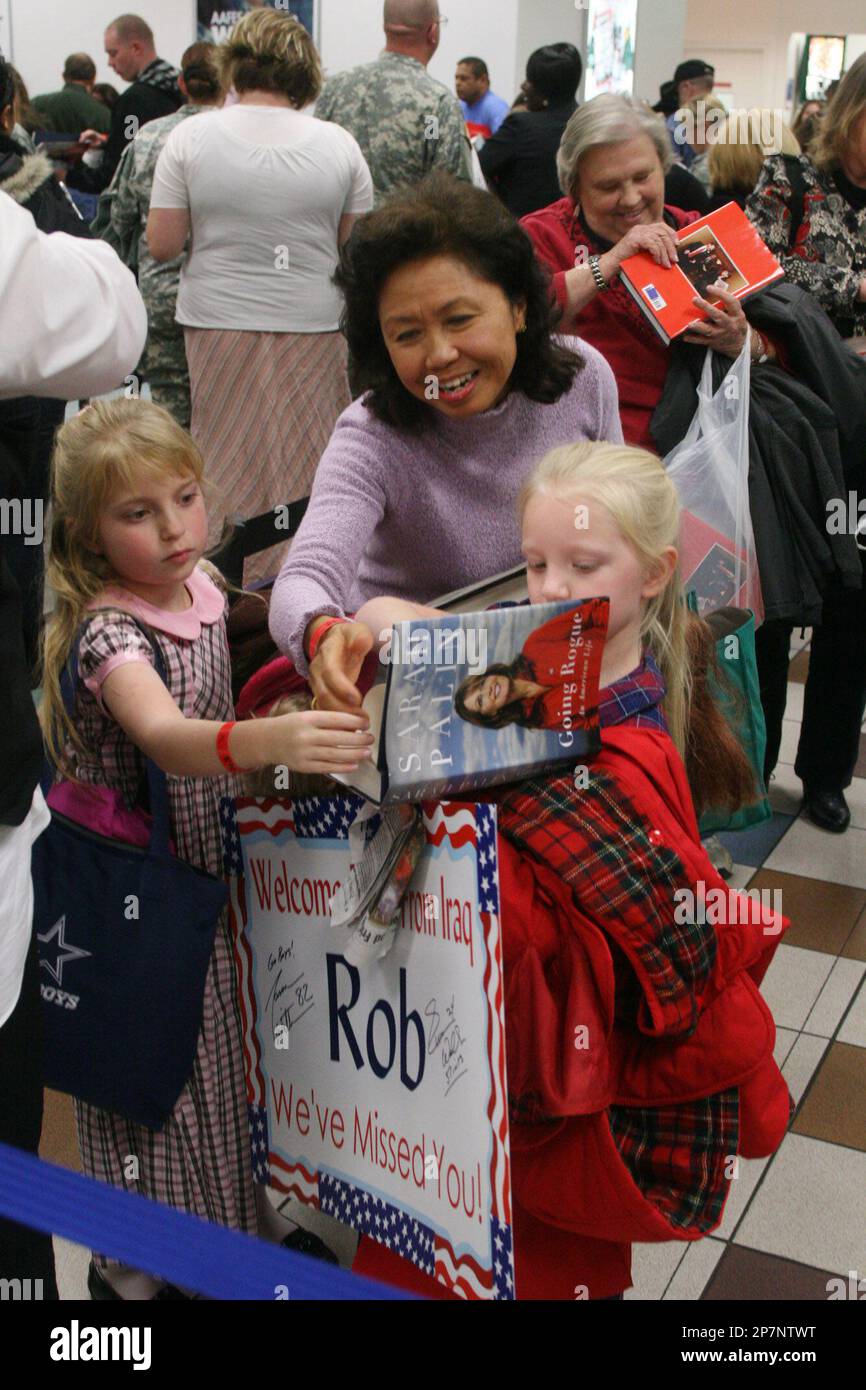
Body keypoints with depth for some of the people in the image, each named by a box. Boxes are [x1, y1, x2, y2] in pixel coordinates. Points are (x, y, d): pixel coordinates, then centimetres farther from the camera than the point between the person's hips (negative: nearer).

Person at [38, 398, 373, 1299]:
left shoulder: (201, 590, -1)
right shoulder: (107, 633, -26)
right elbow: (165, 738, -46)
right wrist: (267, 741, -63)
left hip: (205, 875, 7)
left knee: (219, 1067, 20)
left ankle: (224, 1229, 41)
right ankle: (136, 1269, 27)